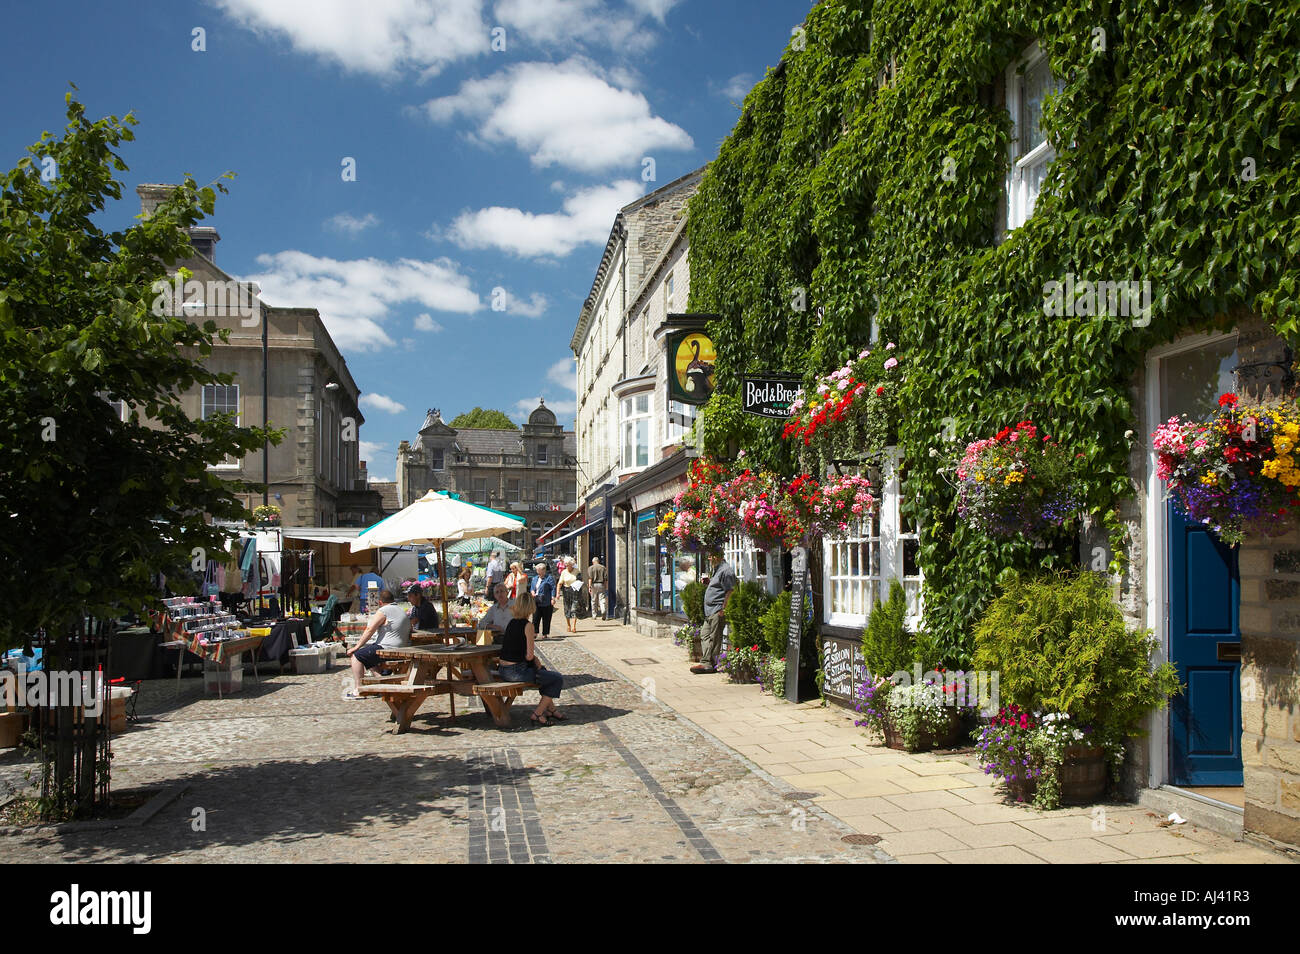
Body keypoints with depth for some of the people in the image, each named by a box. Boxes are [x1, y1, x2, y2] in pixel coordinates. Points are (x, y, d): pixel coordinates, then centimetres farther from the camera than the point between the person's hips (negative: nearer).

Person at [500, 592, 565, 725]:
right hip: (517, 672, -9)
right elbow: (529, 656, -16)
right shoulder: (527, 625, -15)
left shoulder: (512, 622, 9)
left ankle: (551, 709, 36)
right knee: (558, 679, 1)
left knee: (544, 672, 31)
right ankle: (537, 714, 4)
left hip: (504, 670, 9)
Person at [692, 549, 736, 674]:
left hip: (718, 611, -11)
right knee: (704, 635, 10)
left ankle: (709, 664, -4)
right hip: (710, 611, 11)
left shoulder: (726, 570, -13)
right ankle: (706, 662, 13)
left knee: (714, 638, -6)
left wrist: (723, 609, -21)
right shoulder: (717, 570, 19)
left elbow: (730, 591, -18)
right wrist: (708, 582, 12)